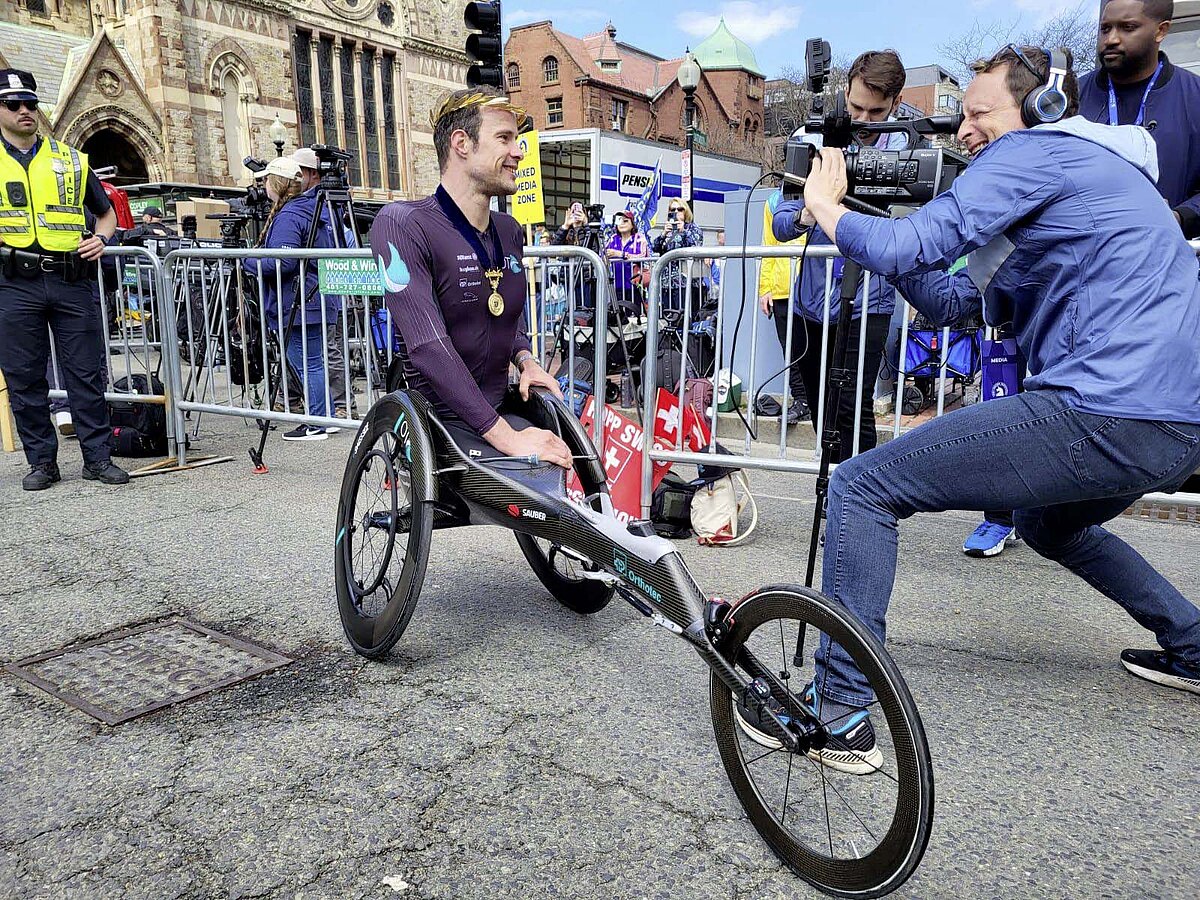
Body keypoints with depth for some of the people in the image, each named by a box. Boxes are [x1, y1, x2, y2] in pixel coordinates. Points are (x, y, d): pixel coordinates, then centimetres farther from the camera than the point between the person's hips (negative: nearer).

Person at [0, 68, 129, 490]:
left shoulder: (71, 159, 15)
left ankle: (98, 457, 7)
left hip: (73, 281, 0)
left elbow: (106, 213, 22)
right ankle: (42, 461, 13)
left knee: (86, 373, 1)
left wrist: (100, 238, 2)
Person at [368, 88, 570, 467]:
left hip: (501, 414, 7)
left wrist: (525, 361, 2)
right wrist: (506, 437, -26)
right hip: (443, 423, -7)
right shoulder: (402, 224, -12)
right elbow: (430, 347, -22)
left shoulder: (510, 231, 11)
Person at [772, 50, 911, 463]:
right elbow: (781, 224, 0)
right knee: (821, 411, 13)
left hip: (866, 303, -4)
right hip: (811, 301, 4)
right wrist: (804, 216, -23)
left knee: (852, 409, -14)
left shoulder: (903, 147, -3)